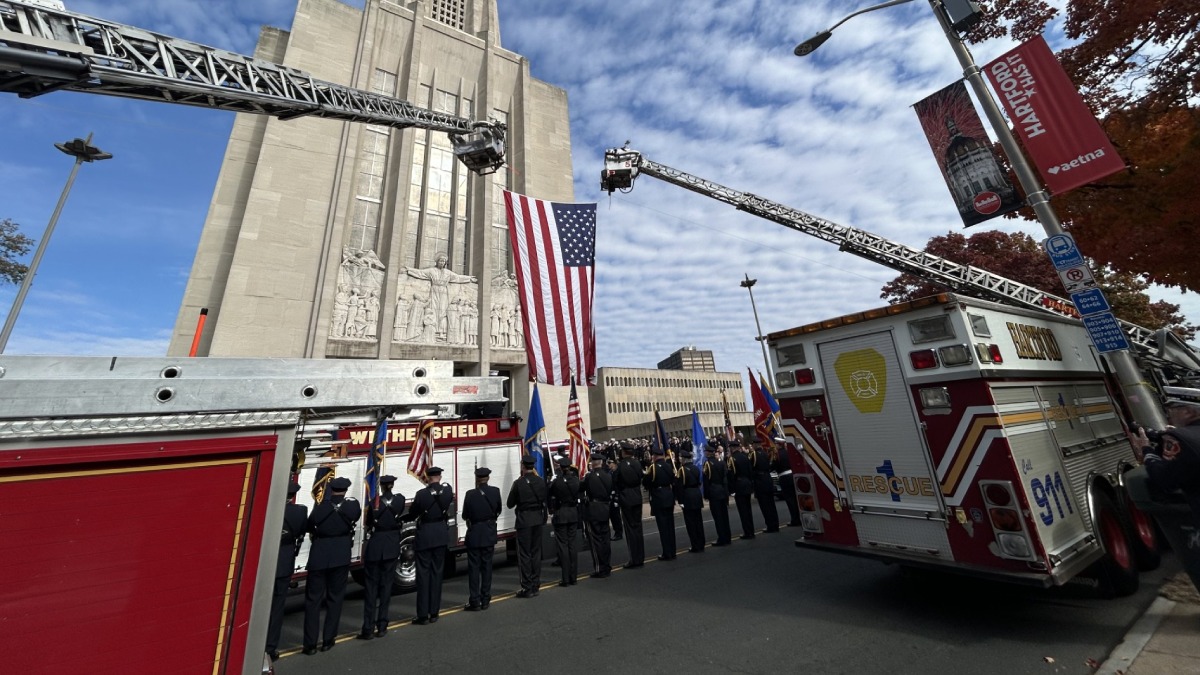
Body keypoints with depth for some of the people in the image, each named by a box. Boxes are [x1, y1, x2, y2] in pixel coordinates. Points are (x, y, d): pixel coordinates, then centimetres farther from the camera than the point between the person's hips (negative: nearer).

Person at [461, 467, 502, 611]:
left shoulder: (471, 494, -17)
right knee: (486, 566, 13)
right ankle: (485, 600, 22)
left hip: (474, 535, -3)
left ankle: (475, 601, 13)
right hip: (489, 534, 3)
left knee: (474, 568, 8)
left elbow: (465, 515, -7)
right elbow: (498, 511, 2)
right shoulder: (495, 491, -9)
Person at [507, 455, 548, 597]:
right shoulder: (541, 482, -4)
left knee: (524, 554, 6)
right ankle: (535, 585, 24)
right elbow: (544, 501, 7)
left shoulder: (518, 483, -16)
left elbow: (510, 504, -5)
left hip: (524, 520, -4)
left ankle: (527, 587, 11)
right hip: (538, 519, 5)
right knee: (536, 552, 15)